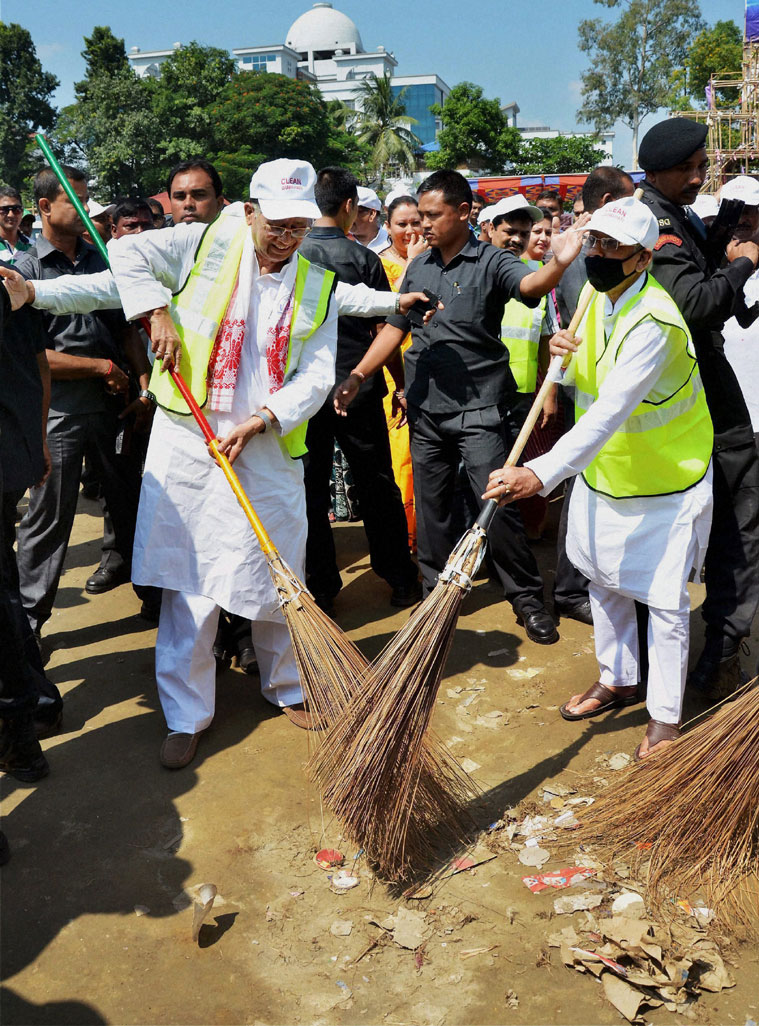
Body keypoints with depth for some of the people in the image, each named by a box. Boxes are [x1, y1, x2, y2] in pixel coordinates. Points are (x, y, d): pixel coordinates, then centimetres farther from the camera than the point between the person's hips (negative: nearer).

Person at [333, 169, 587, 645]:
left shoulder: (491, 261, -5)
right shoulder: (418, 268, 11)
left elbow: (530, 284, -25)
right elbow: (395, 329, 15)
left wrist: (560, 263, -48)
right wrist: (356, 377, 6)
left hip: (479, 409, -5)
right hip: (426, 410, 5)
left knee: (498, 507, -5)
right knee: (431, 508, 13)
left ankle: (528, 599, 11)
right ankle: (437, 592, 28)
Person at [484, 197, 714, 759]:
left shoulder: (654, 323, -28)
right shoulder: (598, 294, -2)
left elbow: (608, 414, -38)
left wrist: (541, 474, -46)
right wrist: (563, 356, -14)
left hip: (665, 481, -8)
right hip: (602, 468, 8)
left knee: (665, 598, 2)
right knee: (604, 581, 18)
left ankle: (666, 716, 19)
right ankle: (619, 680, 39)